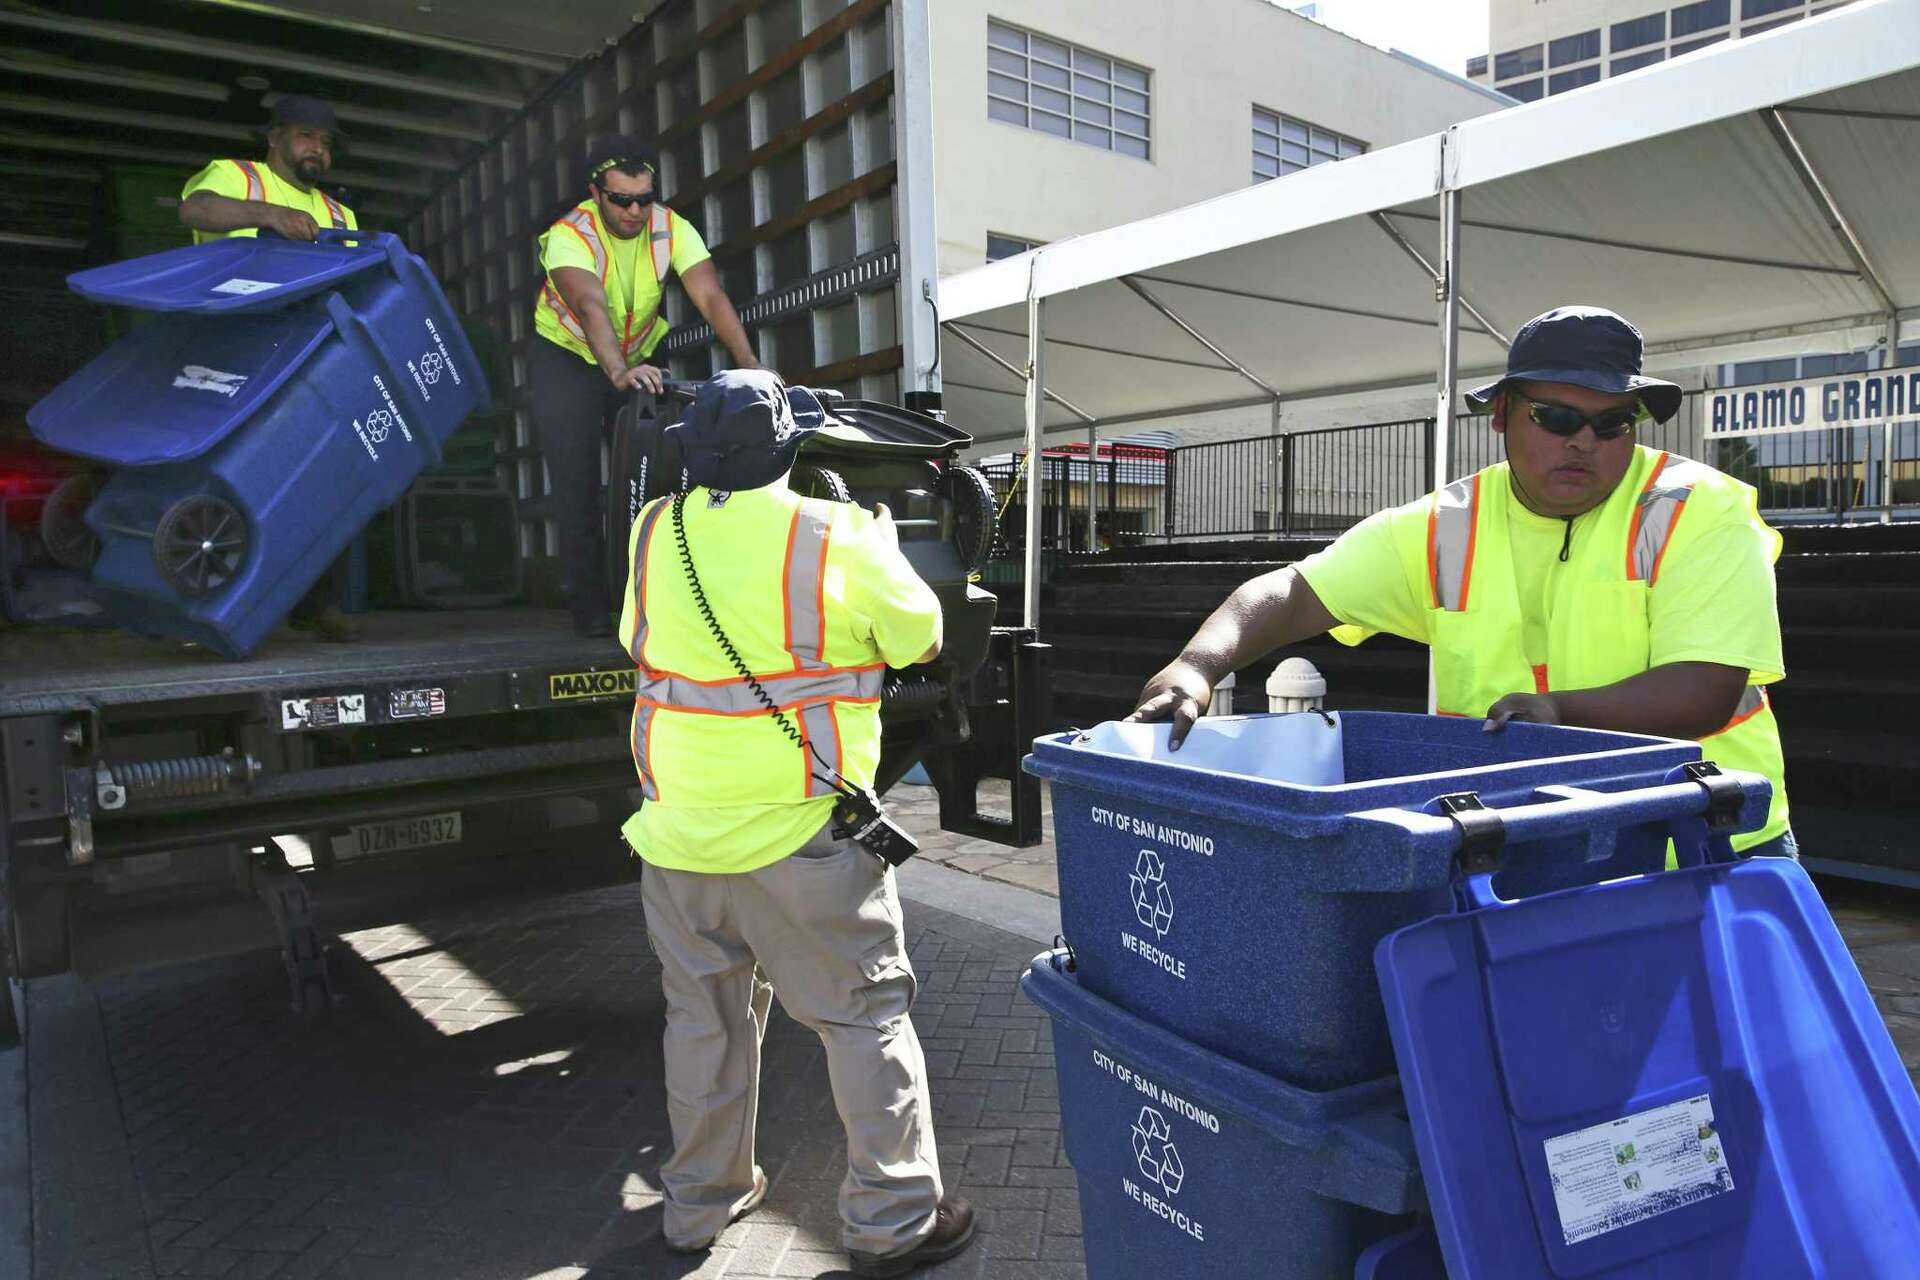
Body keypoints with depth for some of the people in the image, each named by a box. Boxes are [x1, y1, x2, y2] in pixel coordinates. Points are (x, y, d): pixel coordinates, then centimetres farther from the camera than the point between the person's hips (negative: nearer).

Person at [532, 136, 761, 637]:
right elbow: (591, 306, -43)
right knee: (577, 479, -11)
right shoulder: (570, 235, -25)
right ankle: (588, 601, -3)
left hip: (641, 358, 3)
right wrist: (618, 371, -61)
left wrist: (749, 363, -45)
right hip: (568, 357, -3)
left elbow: (711, 297, -29)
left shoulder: (671, 229, -16)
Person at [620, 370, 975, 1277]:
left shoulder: (655, 532, 1)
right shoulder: (835, 538, -12)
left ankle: (699, 1203, 36)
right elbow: (921, 637, 1)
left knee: (704, 1018, 20)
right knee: (866, 1018, 9)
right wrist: (881, 540, 15)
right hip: (797, 836, -5)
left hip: (677, 833, 5)